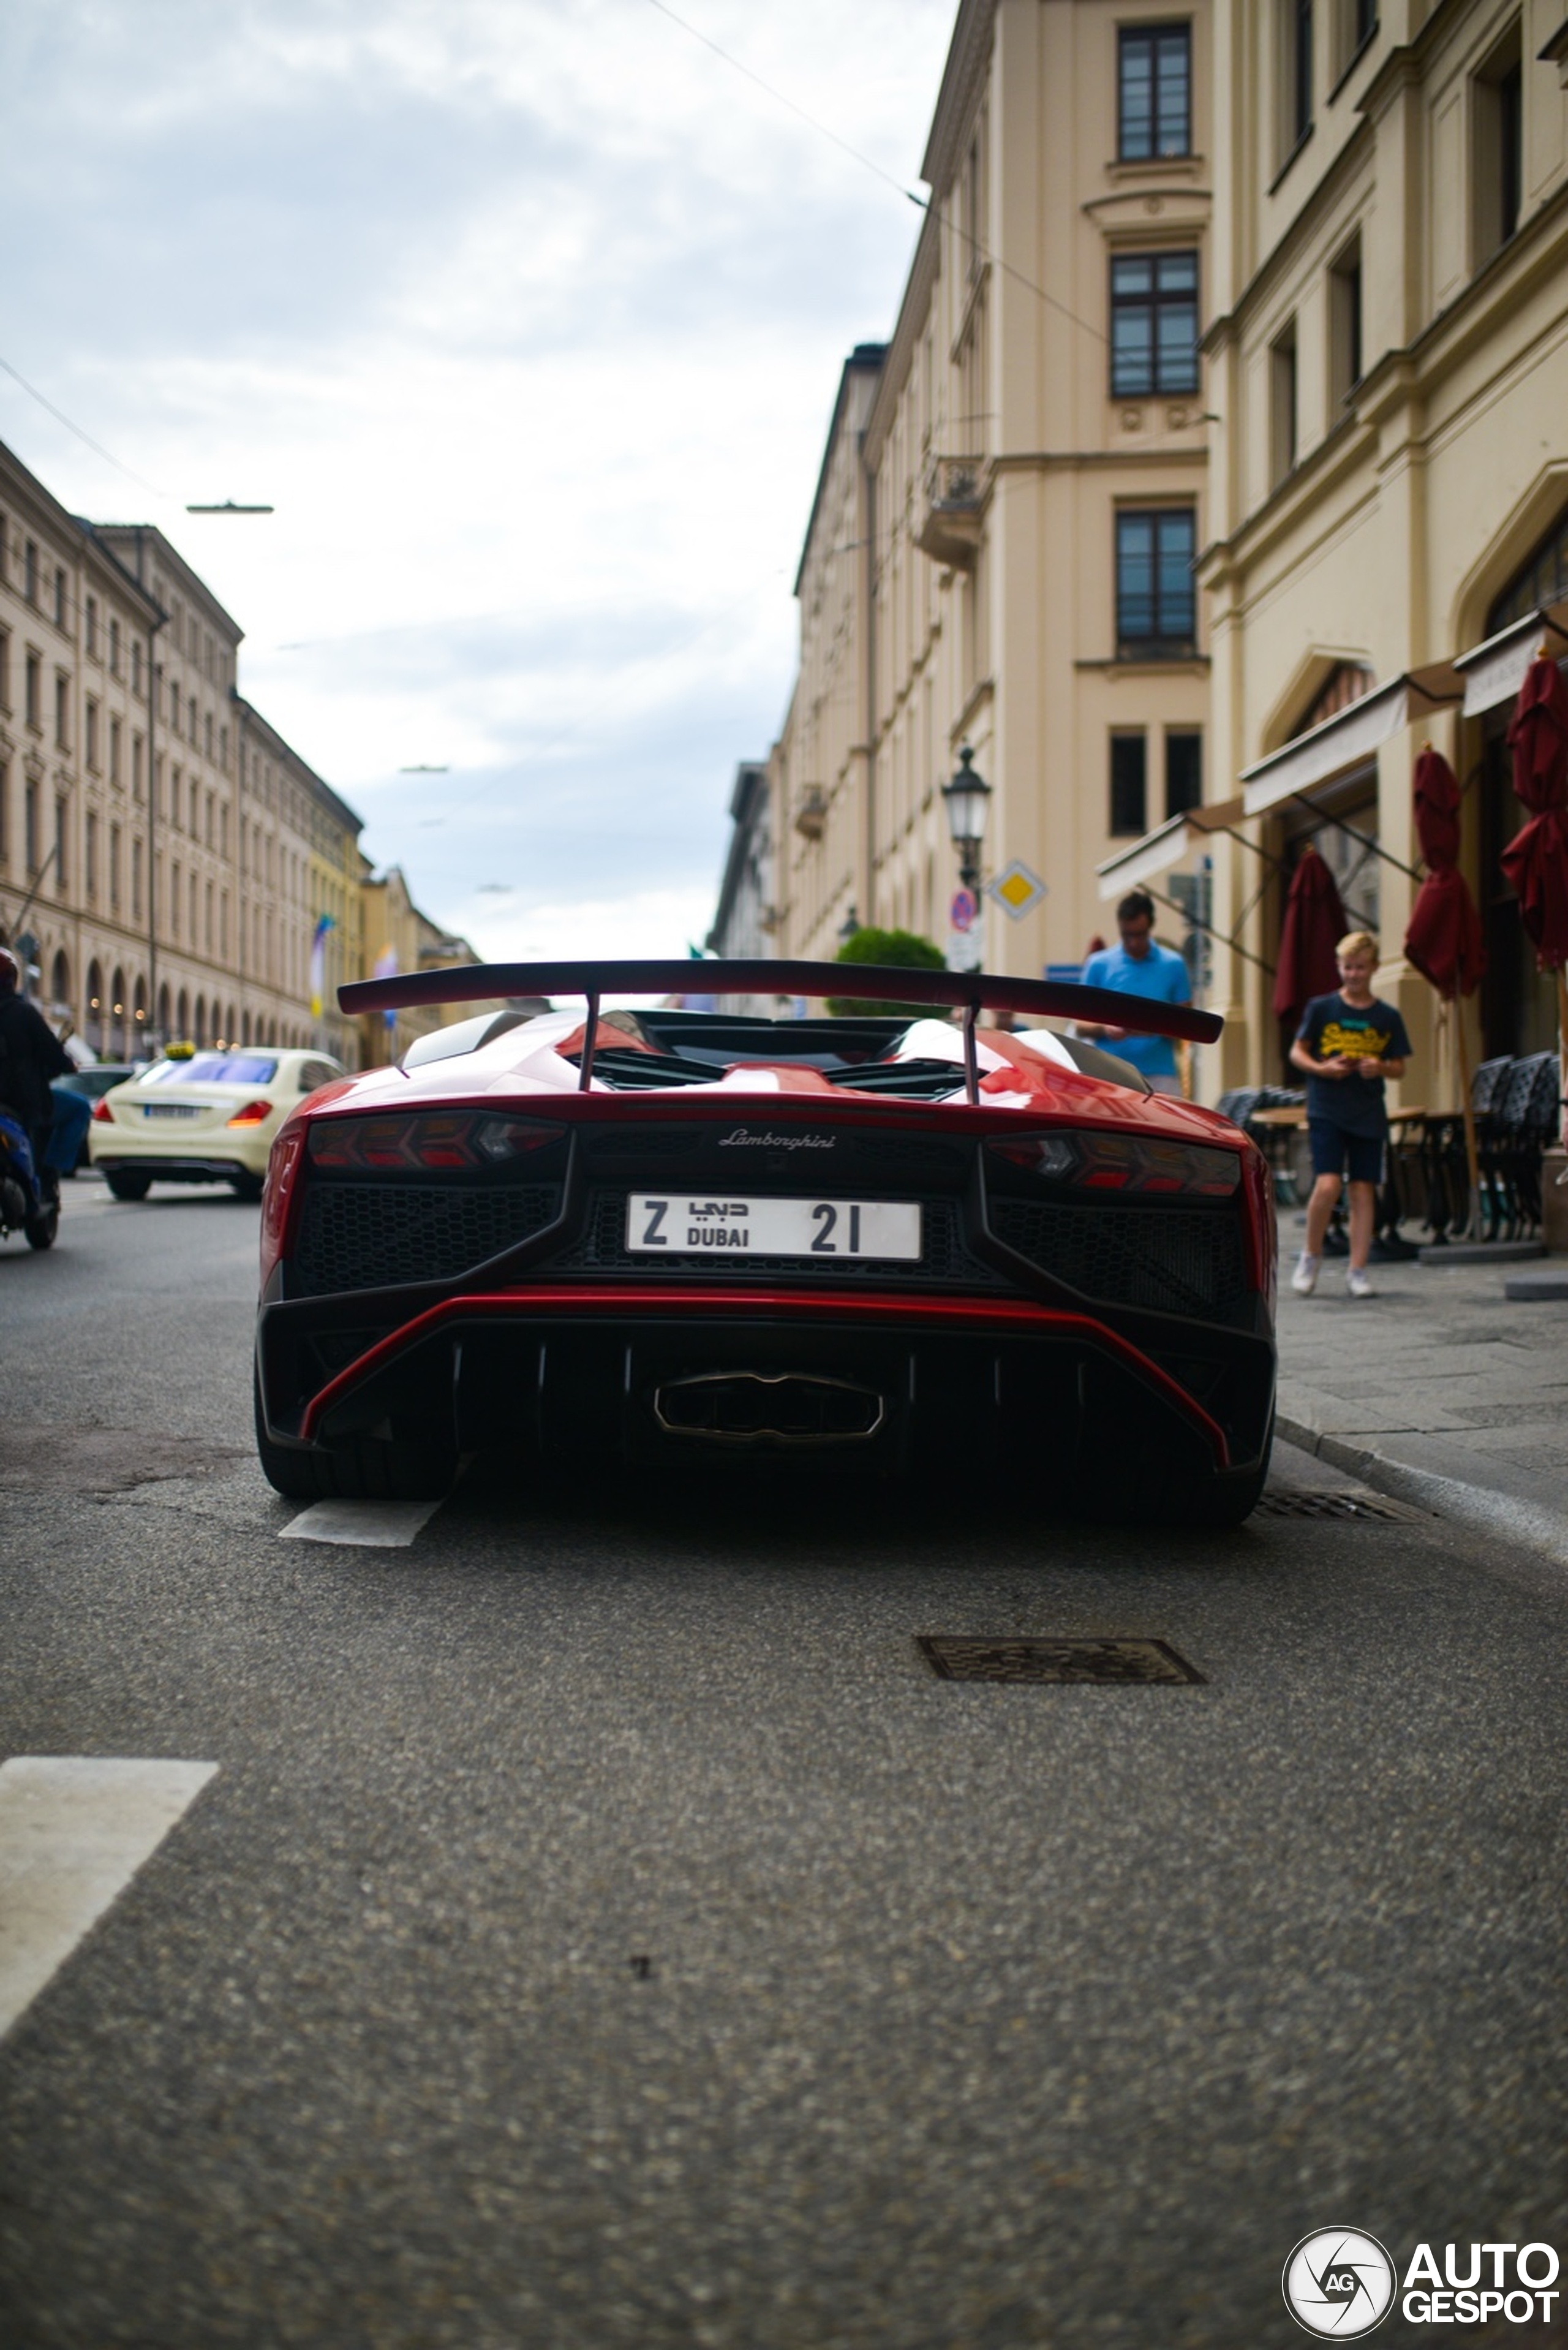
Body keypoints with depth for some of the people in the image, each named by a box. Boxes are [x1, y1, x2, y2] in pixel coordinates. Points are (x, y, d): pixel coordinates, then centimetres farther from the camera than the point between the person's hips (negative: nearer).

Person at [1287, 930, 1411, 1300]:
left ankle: (1358, 1270, 8)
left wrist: (1380, 1067, -10)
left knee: (1363, 1190, 1)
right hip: (1326, 1110, -2)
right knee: (1328, 1185, -14)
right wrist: (1322, 1068, -12)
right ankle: (1311, 1255, 7)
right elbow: (1297, 1053, 7)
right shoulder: (1321, 1008, 2)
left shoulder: (1388, 1018, 7)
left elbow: (1400, 1067, 12)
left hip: (1369, 1114, 2)